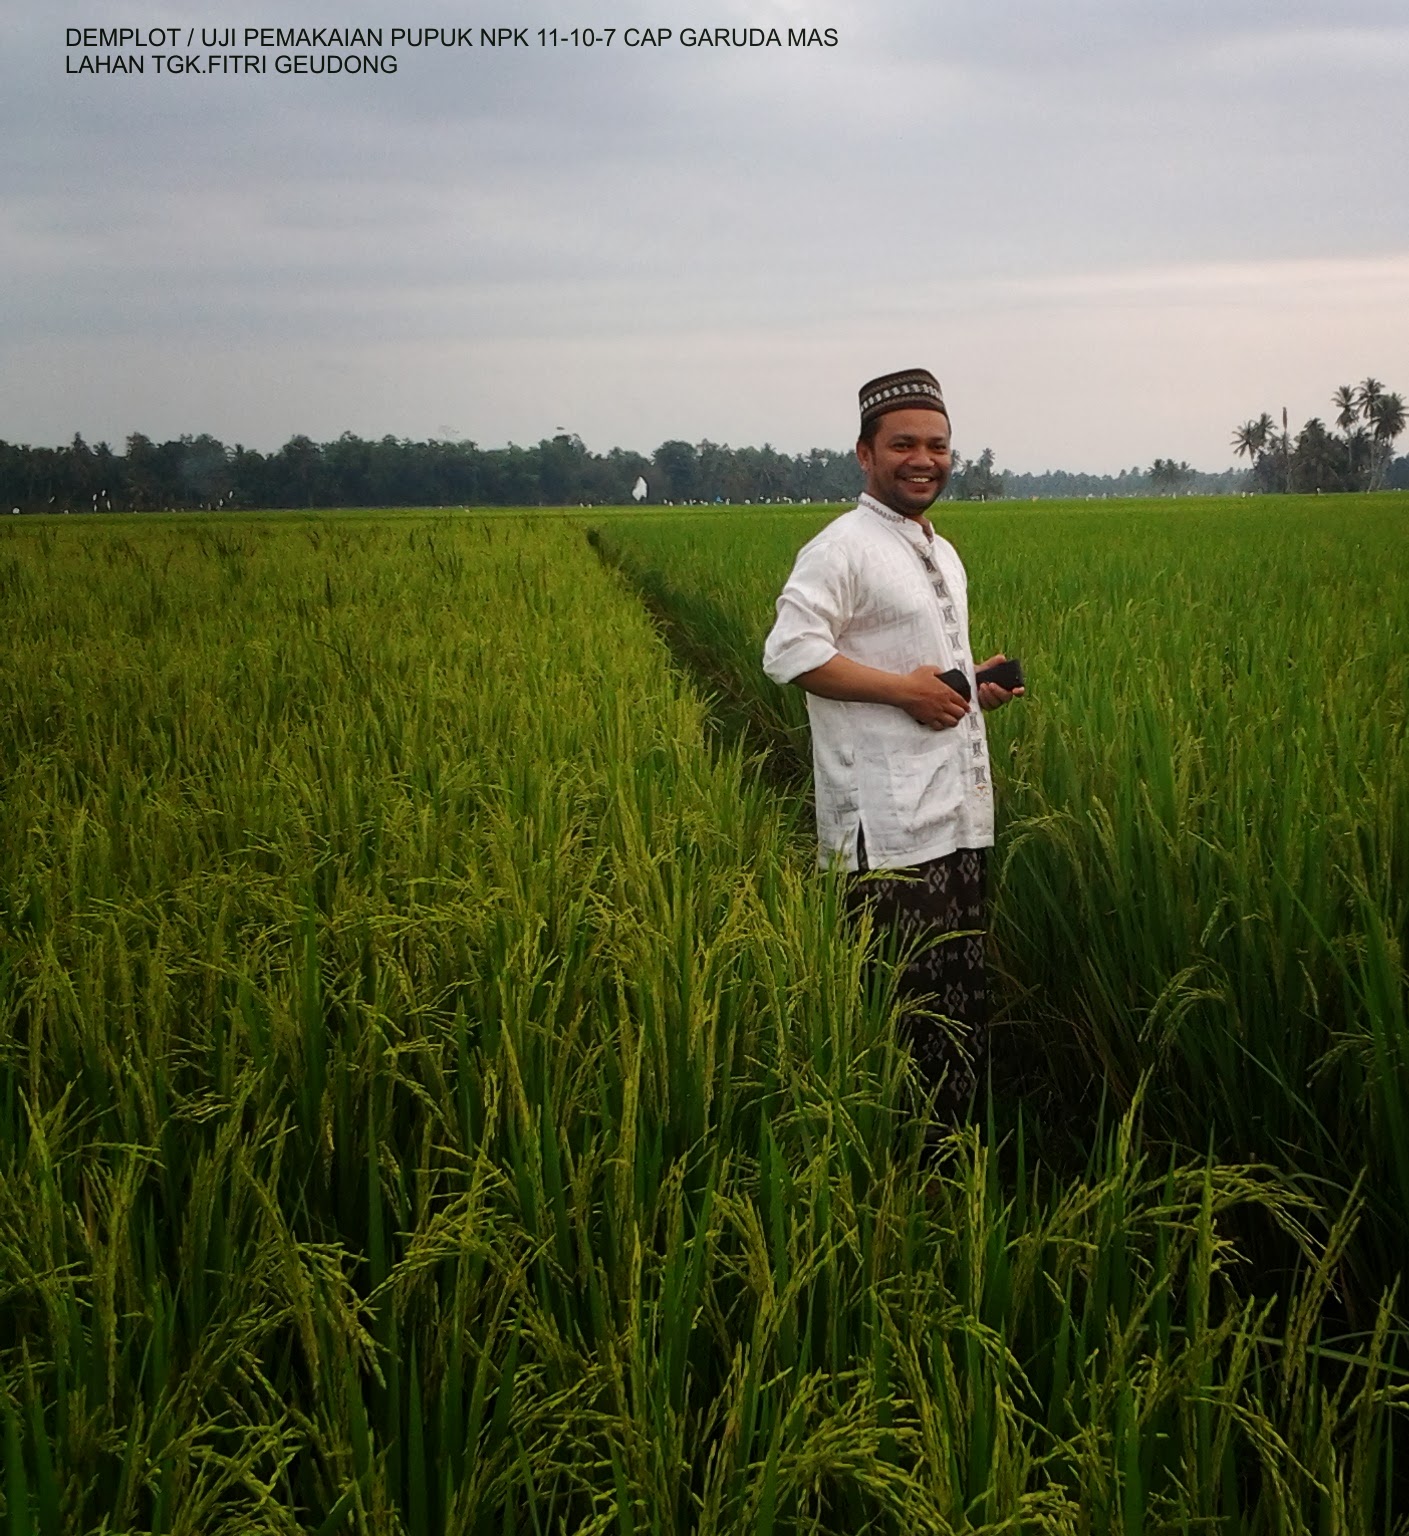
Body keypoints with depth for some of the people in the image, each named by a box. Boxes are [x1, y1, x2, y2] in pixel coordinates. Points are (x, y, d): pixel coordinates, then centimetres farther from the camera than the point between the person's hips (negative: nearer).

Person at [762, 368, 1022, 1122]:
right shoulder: (844, 547, -9)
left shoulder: (944, 556, 21)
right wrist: (904, 688, -18)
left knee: (965, 995, 12)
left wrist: (977, 684, 11)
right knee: (903, 998, -7)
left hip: (959, 815, 9)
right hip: (891, 826, -9)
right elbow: (789, 651, -20)